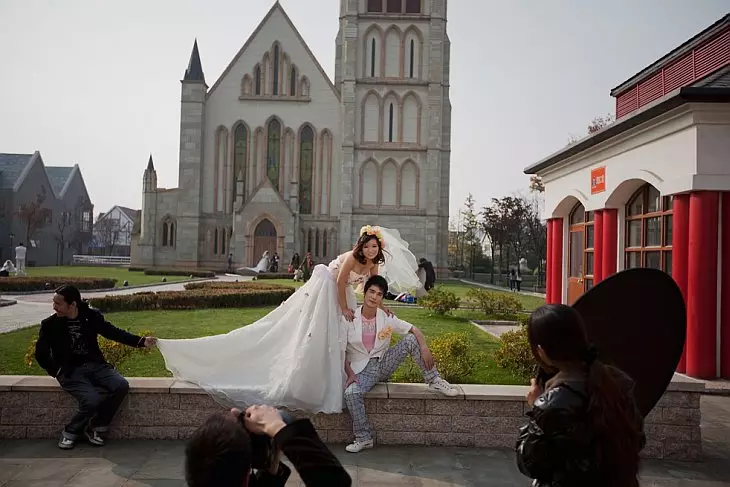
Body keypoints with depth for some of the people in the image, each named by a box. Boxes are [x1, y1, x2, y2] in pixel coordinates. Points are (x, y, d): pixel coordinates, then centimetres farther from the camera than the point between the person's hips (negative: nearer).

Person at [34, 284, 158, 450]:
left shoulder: (91, 316, 0)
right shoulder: (50, 324, -3)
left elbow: (114, 332, 3)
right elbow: (41, 354, 4)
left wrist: (141, 341, -5)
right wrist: (57, 372, -6)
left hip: (95, 365, 3)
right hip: (70, 371, -3)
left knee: (122, 386, -21)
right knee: (92, 400, -28)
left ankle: (96, 428, -2)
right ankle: (71, 432, 2)